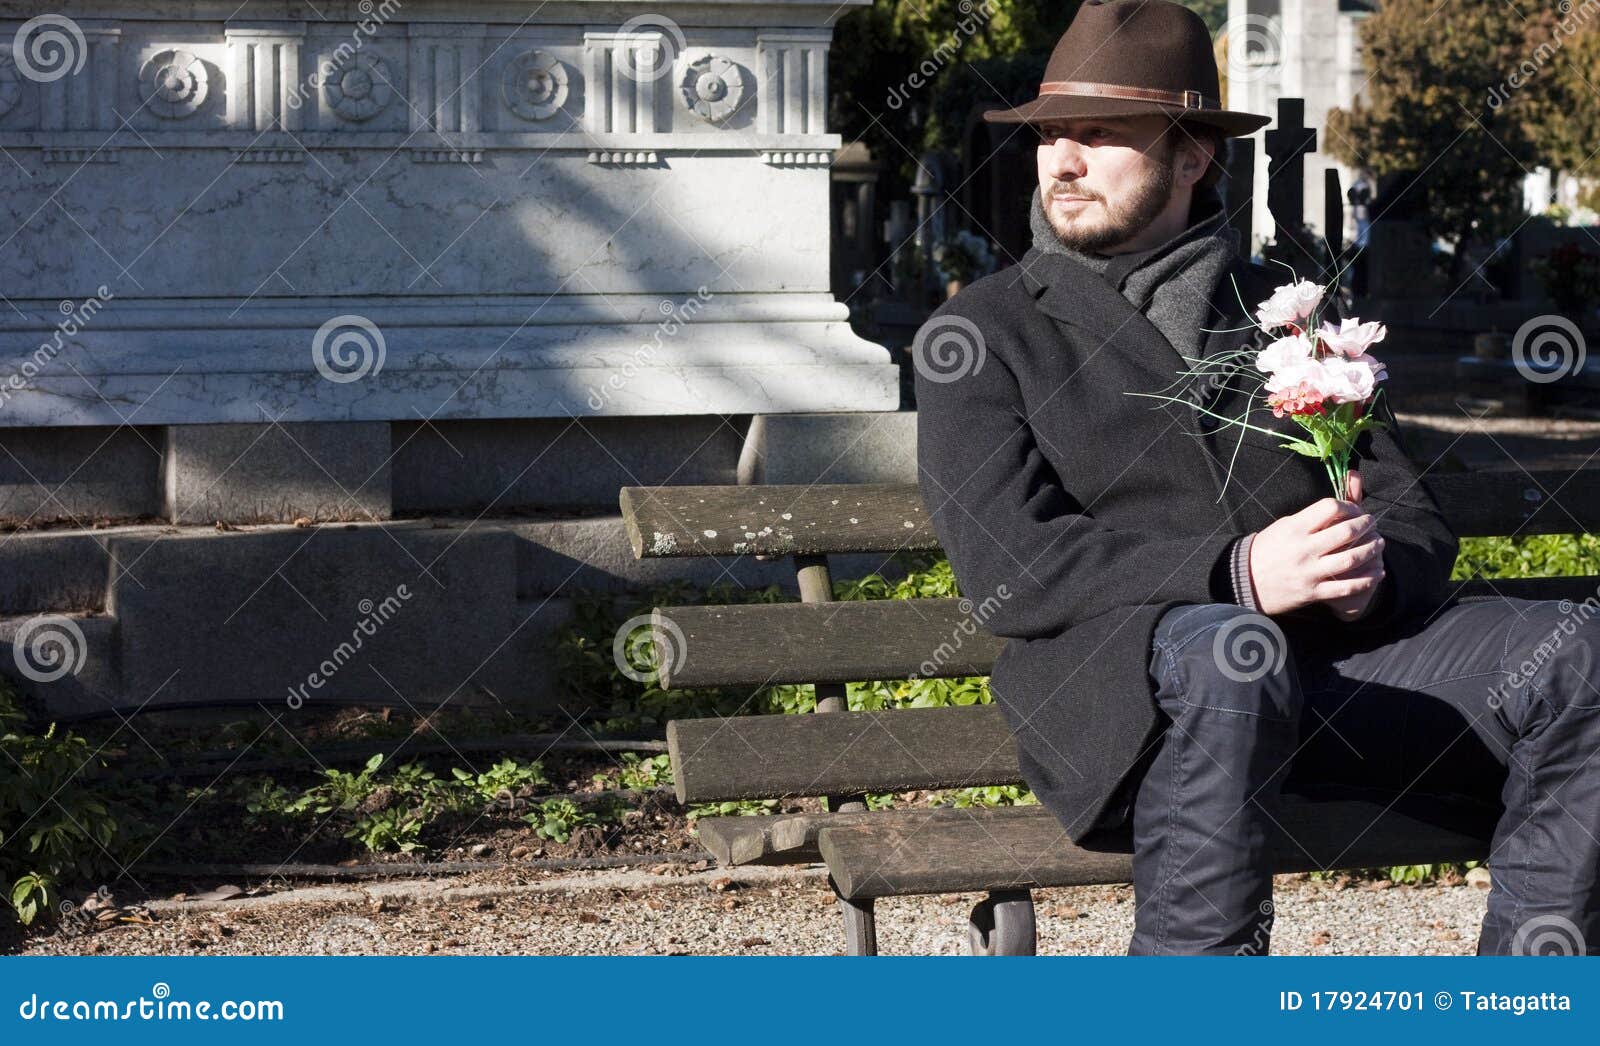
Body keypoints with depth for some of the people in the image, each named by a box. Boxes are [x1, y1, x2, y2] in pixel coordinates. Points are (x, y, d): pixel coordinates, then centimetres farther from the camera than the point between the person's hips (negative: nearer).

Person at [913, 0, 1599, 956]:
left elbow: (1414, 517, 19)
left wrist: (1373, 568, -8)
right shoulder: (982, 335, 12)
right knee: (1229, 663, -39)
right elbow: (1008, 567, -4)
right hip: (1116, 679, -4)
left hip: (1341, 655, 4)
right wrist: (1237, 574, -17)